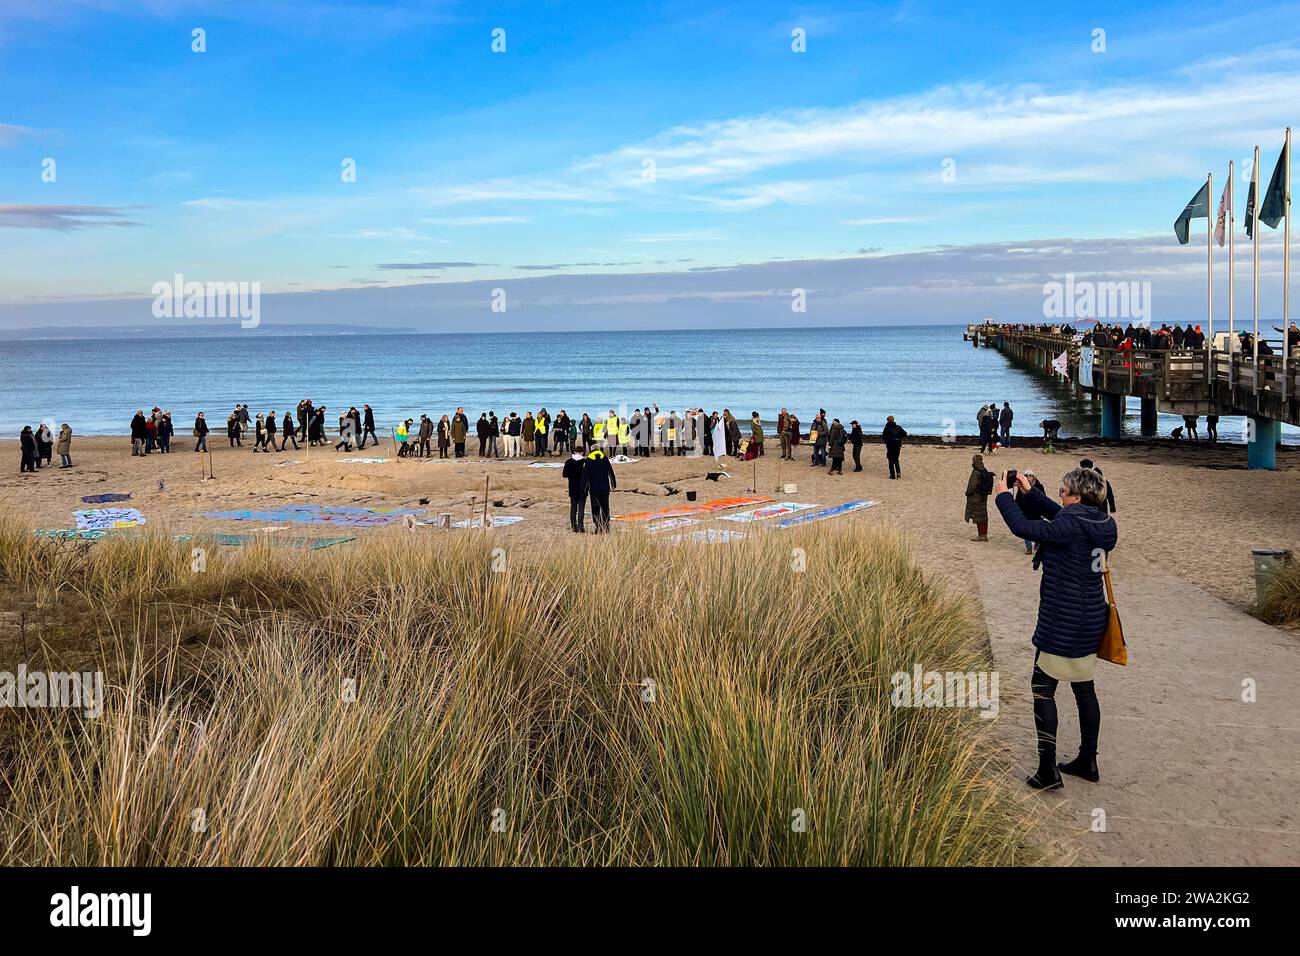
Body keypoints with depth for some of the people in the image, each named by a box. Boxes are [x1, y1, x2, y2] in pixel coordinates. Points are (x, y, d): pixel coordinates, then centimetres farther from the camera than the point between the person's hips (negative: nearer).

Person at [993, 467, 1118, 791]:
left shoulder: (1070, 528, -23)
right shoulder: (1102, 525, 3)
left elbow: (1023, 527, -17)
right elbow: (1058, 516, 18)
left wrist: (1004, 496, -2)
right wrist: (1030, 491, 20)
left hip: (1062, 625, -8)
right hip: (1091, 622, 8)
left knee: (1043, 689, 2)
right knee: (1084, 689, 17)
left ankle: (1048, 771, 2)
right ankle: (1087, 762, 28)